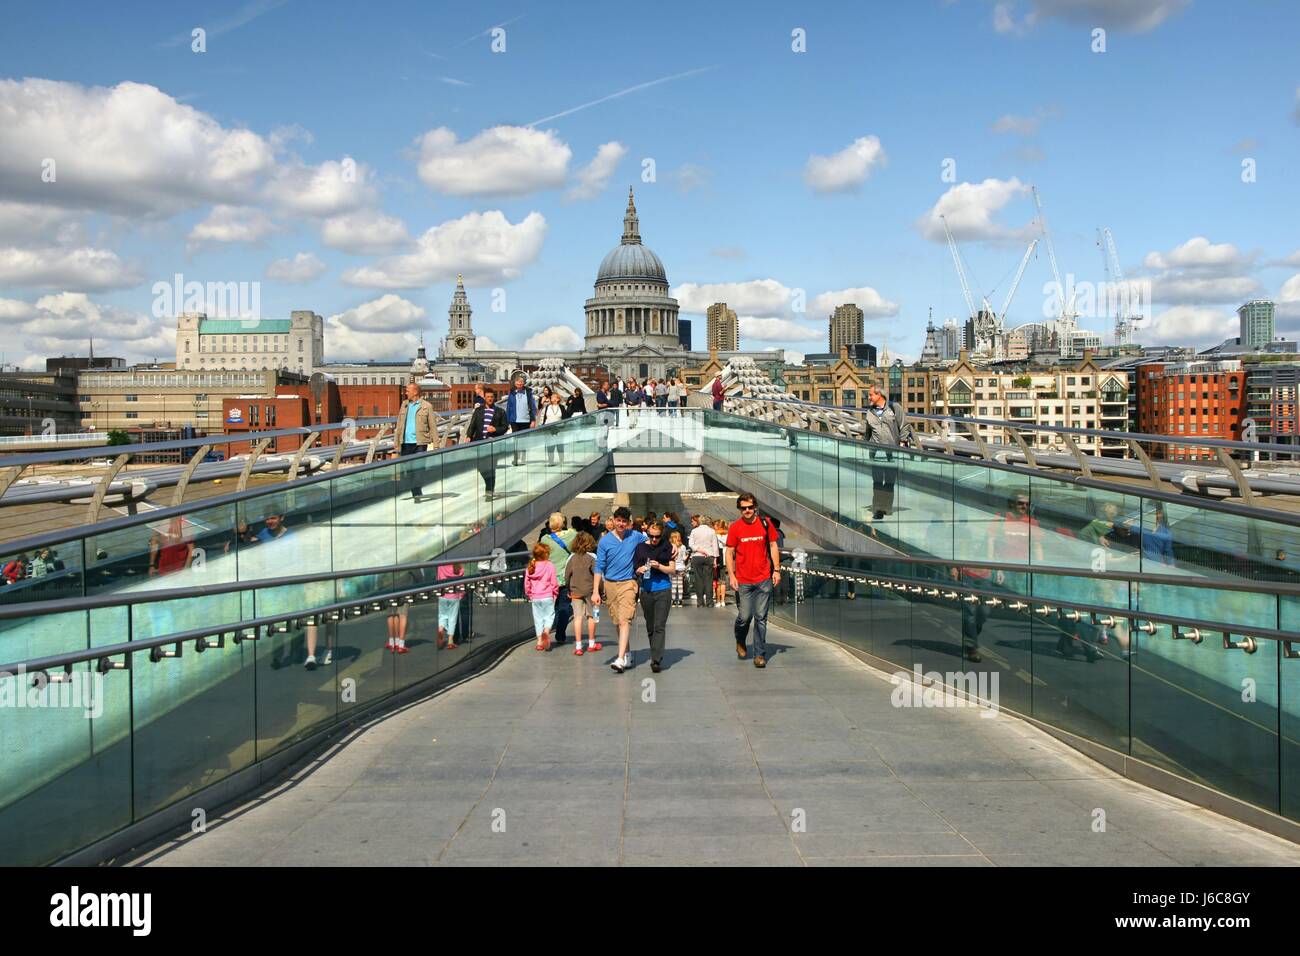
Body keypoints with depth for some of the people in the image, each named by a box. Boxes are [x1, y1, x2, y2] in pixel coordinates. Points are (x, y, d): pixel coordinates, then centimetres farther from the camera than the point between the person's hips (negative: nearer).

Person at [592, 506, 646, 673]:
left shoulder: (636, 536, 1)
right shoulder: (605, 541, 1)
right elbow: (599, 568, 2)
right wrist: (595, 591, -4)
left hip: (628, 584, -2)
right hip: (610, 584, 3)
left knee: (624, 620, -16)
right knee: (617, 622, 12)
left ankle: (621, 659, -22)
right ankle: (627, 653, 28)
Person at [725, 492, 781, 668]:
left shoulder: (765, 523, 2)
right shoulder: (735, 527, -1)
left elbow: (773, 546, 10)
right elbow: (729, 553, 3)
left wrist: (776, 570, 4)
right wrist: (731, 575, -6)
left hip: (763, 579, 1)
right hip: (743, 581, -1)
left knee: (761, 618, 2)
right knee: (744, 616, 2)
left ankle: (760, 654, 10)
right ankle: (740, 642, 32)